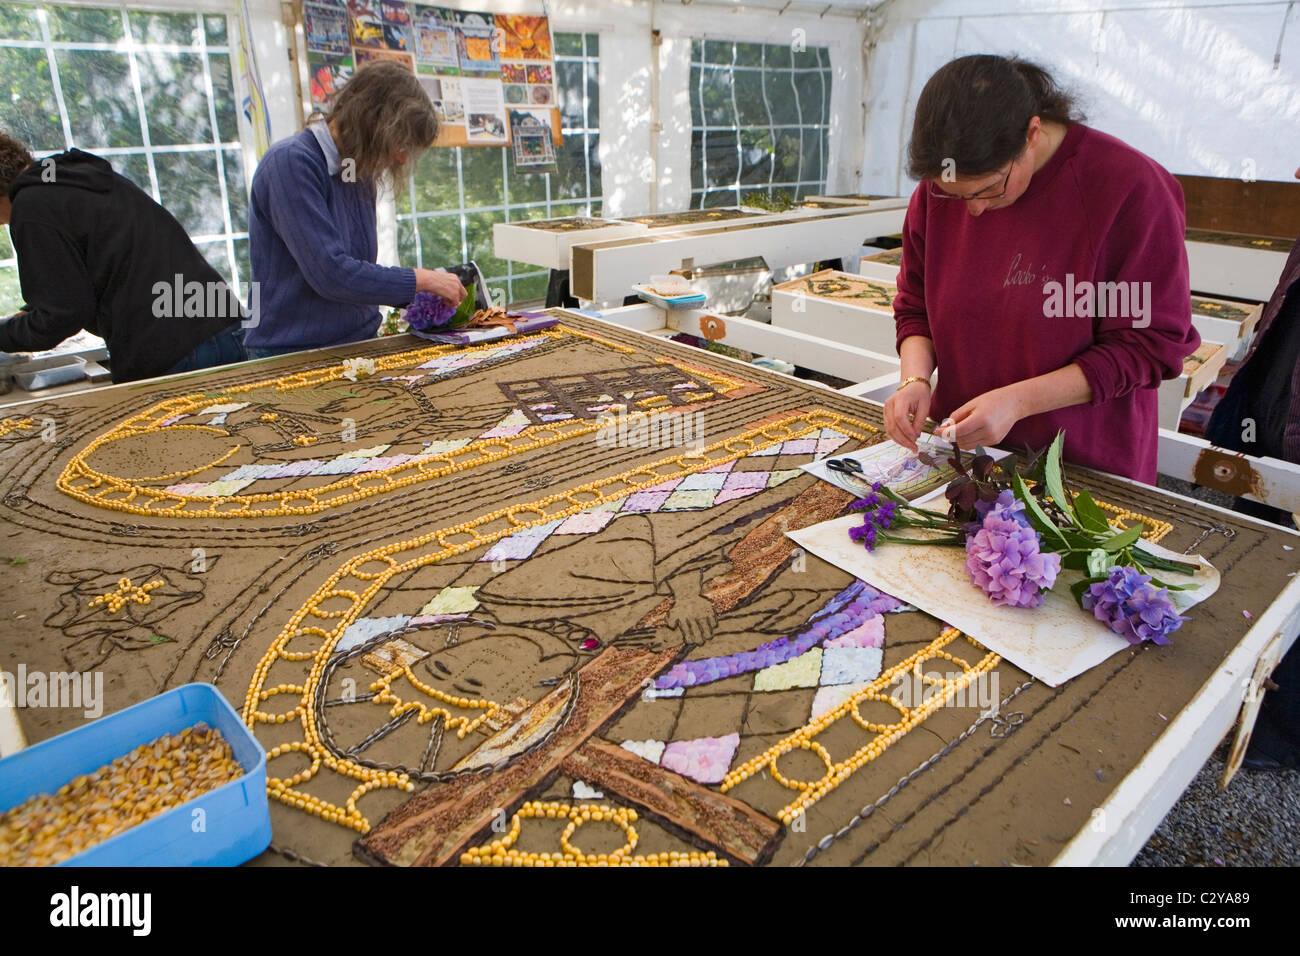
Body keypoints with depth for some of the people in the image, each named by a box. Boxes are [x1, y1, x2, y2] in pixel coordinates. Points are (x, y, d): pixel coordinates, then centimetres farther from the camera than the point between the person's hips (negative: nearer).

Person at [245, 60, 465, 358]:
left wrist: (422, 296, 6)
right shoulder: (292, 162, -11)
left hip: (360, 343, 7)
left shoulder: (361, 173, 13)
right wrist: (422, 280, -10)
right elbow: (331, 274, -18)